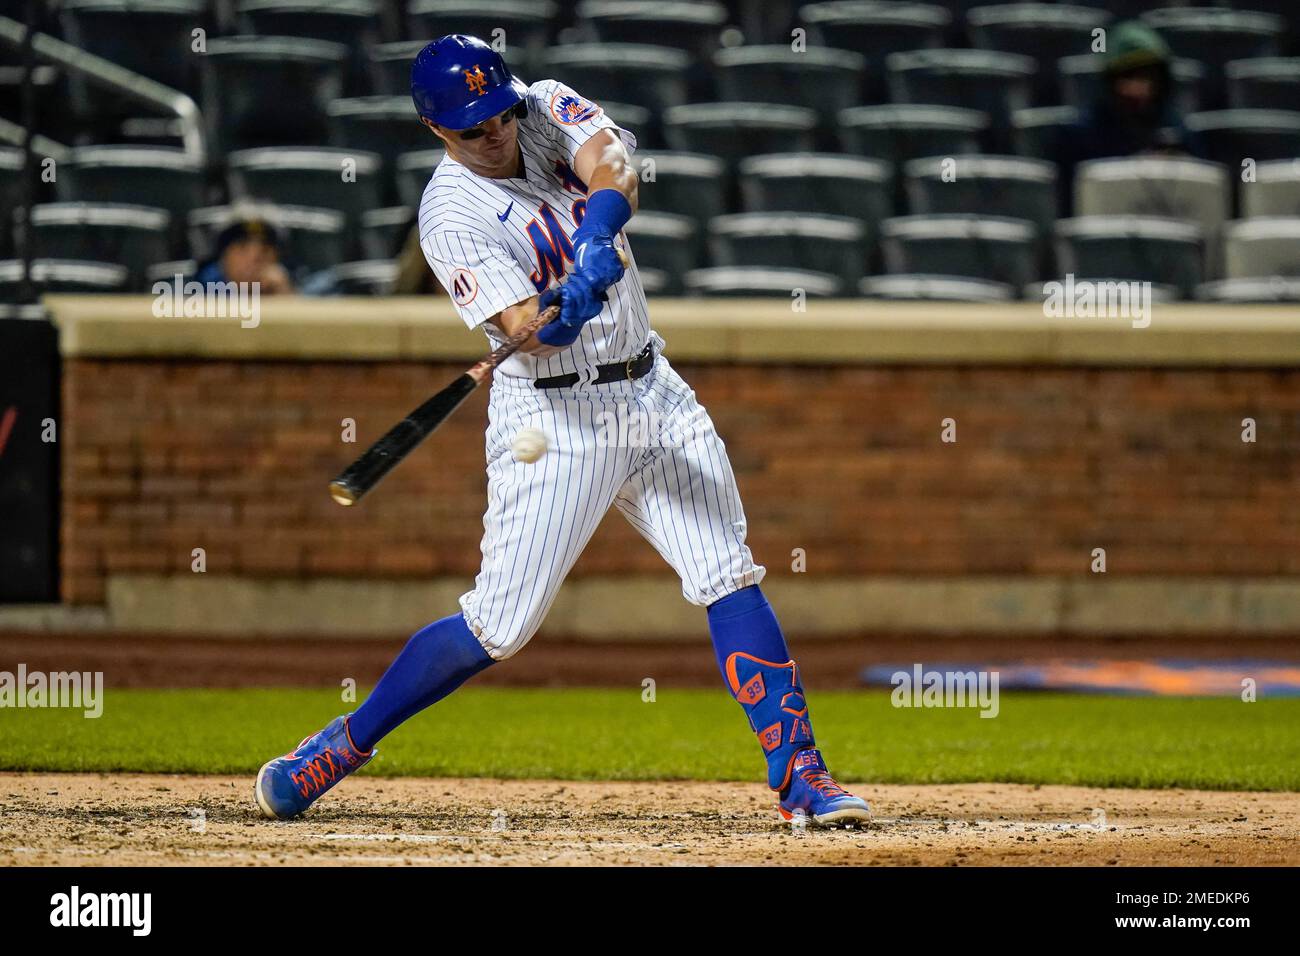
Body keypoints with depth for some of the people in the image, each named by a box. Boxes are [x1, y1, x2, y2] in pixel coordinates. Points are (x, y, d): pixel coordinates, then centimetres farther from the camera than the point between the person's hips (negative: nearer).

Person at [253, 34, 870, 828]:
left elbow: (614, 166, -17)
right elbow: (524, 331, -23)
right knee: (499, 626, -5)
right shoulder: (452, 215, -13)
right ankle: (348, 743, 11)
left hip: (652, 392, 5)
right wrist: (567, 302, -44)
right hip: (555, 418, -5)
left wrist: (597, 239, -36)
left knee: (733, 580, -2)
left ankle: (798, 772, 0)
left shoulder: (550, 110, 3)